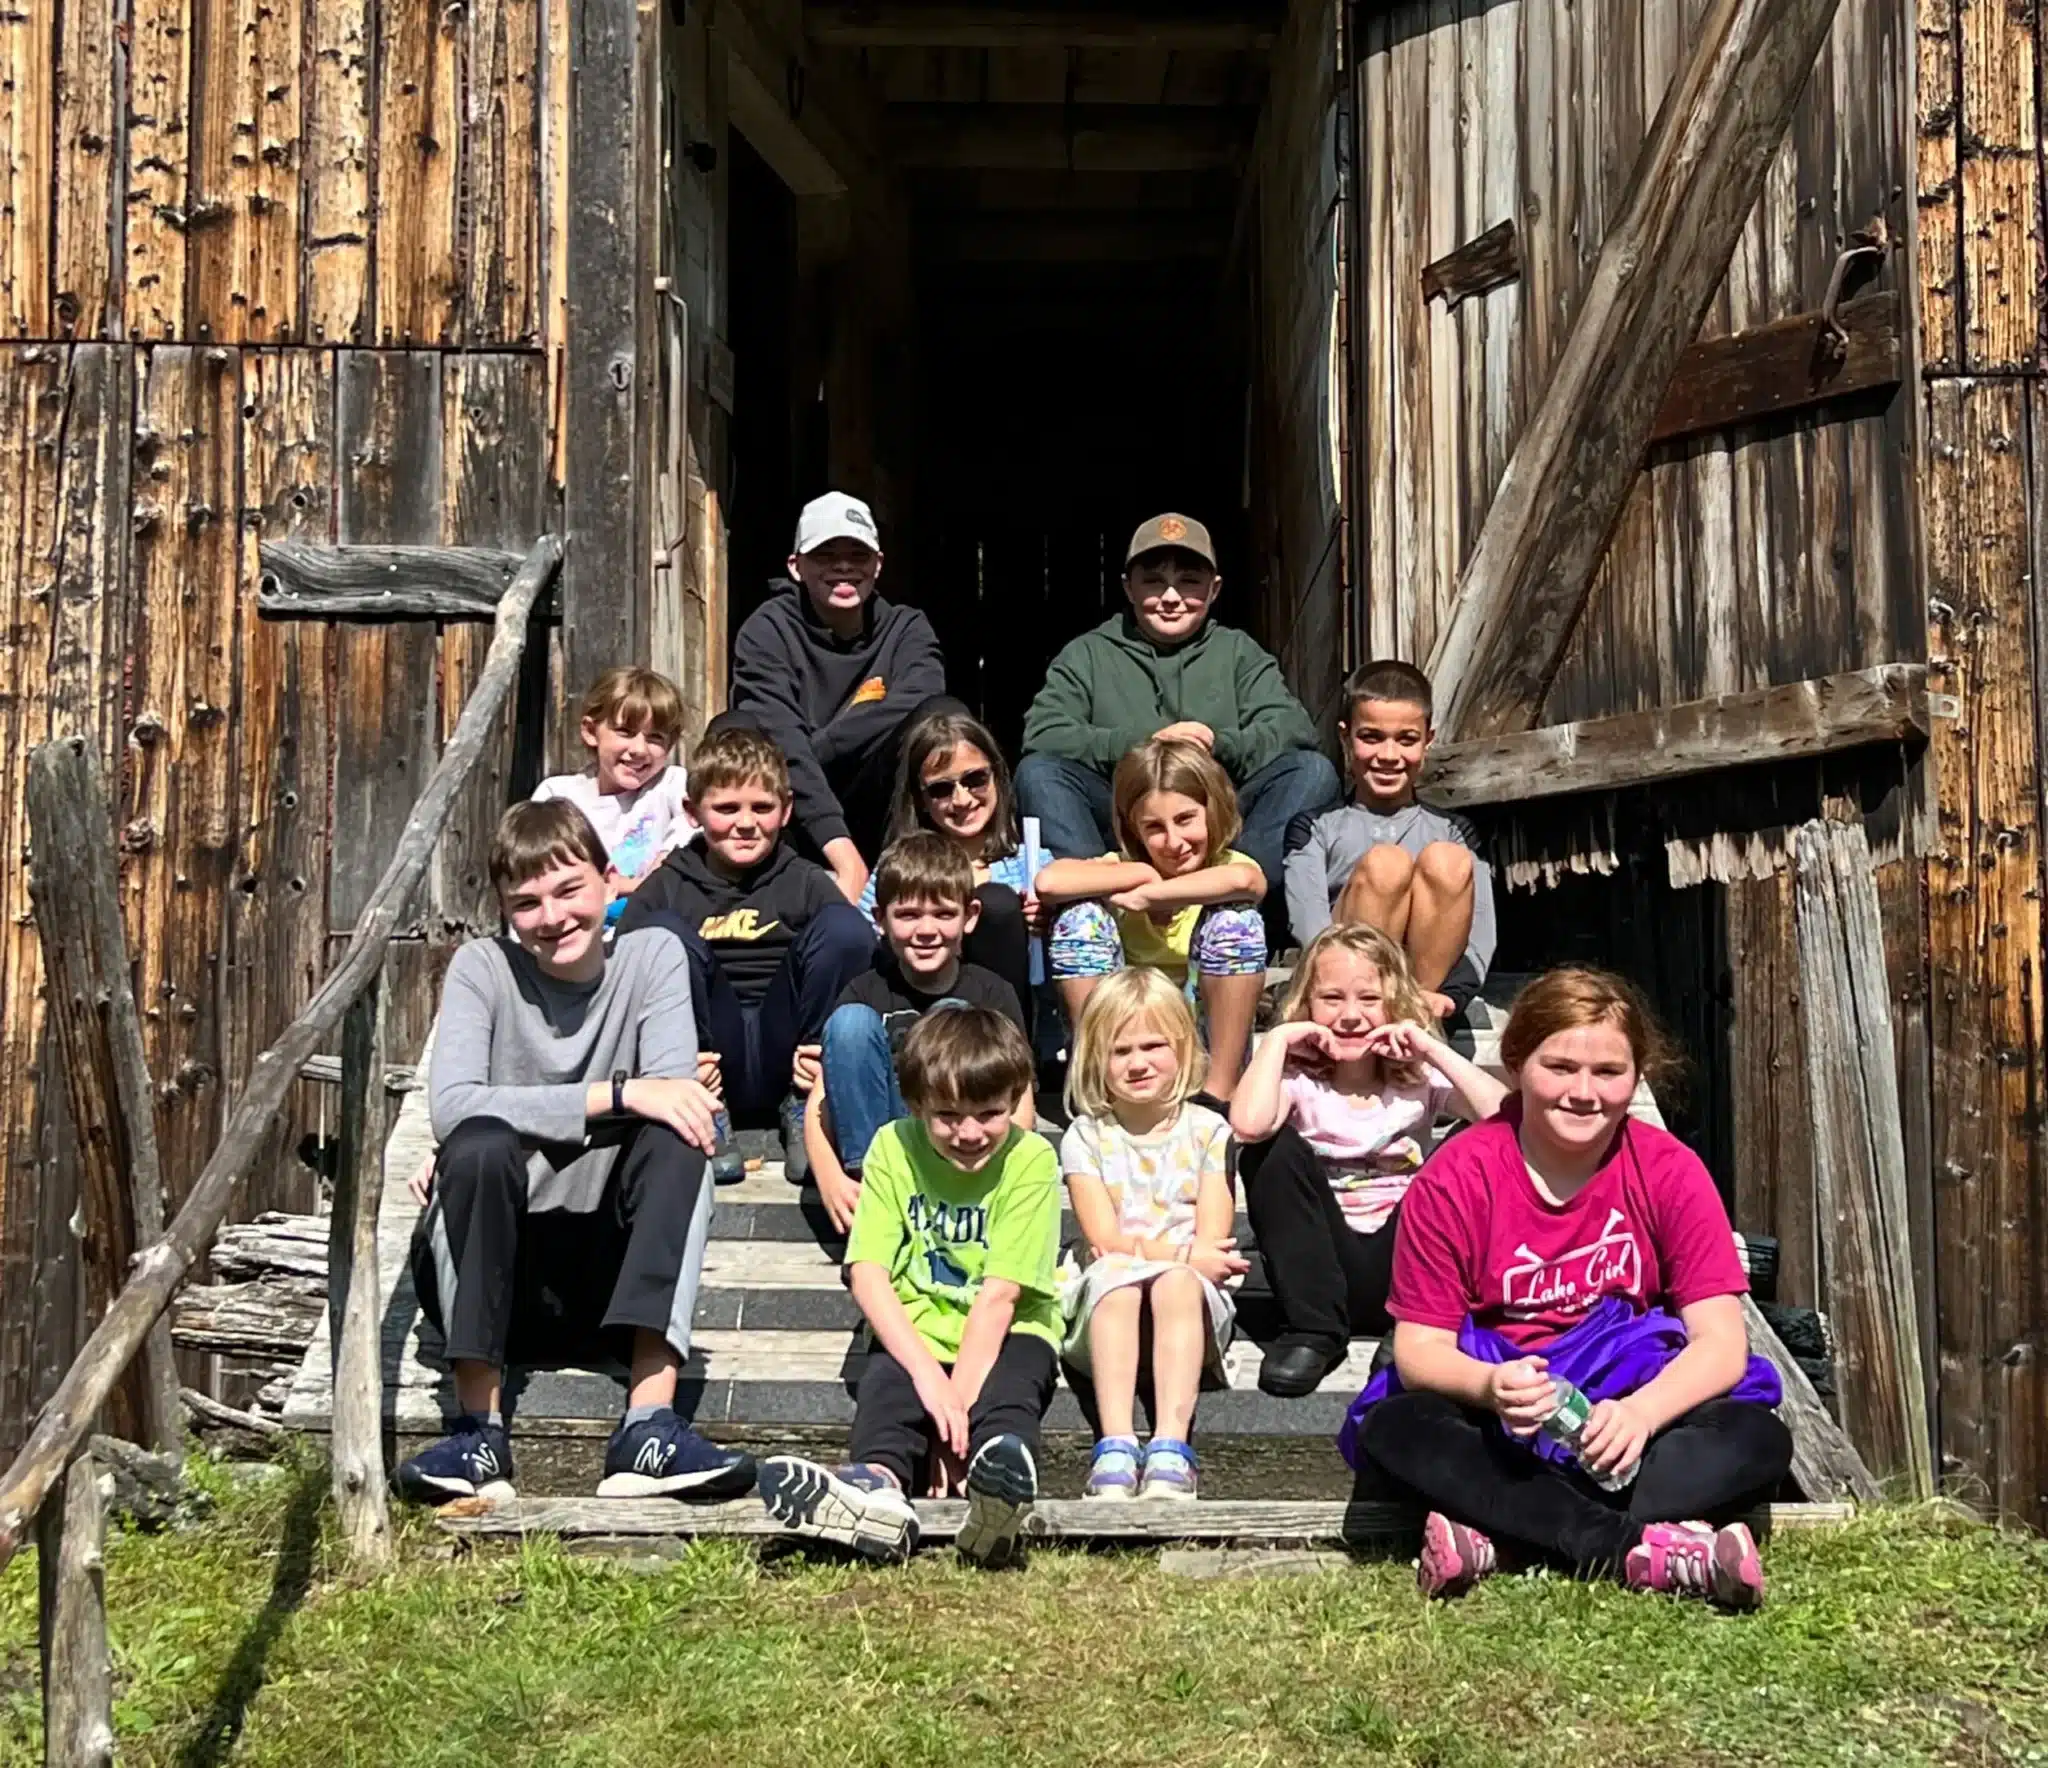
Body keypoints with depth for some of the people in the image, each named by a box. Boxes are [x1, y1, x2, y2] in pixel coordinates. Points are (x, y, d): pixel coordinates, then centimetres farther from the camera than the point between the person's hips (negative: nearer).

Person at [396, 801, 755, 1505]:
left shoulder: (652, 956, 0)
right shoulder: (482, 967, -3)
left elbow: (675, 1099, -16)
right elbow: (451, 1106, -22)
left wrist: (532, 1116, -23)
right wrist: (615, 1094, -28)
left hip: (605, 1257, 1)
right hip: (484, 1265, -1)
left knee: (677, 1142, -25)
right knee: (479, 1146, -31)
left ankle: (649, 1427, -34)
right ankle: (480, 1433, -26)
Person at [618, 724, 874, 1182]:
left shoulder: (805, 883, 11)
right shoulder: (667, 887, 8)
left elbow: (860, 949, 4)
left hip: (785, 1062, 1)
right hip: (712, 1066, -1)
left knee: (844, 924, -17)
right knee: (663, 931, -21)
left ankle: (804, 1109, -10)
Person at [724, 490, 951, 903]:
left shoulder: (907, 630, 1)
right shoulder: (769, 631, -9)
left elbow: (915, 706, -21)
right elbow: (781, 742, -24)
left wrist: (817, 748, -25)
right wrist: (842, 855, -37)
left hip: (876, 821, 2)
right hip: (794, 828, -1)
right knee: (732, 730, -27)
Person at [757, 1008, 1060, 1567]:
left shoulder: (1029, 1160, -11)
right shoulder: (894, 1148, -4)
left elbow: (1000, 1294, -18)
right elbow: (867, 1270, -13)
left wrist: (959, 1398, -26)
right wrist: (926, 1372, -27)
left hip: (1004, 1336, -2)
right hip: (916, 1335, 2)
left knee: (1010, 1388, -35)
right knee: (884, 1376, -31)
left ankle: (1003, 1481, -65)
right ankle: (880, 1481, -59)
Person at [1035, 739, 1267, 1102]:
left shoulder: (1229, 866, -8)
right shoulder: (1123, 868, -4)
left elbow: (1242, 879, -37)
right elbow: (1047, 882, -26)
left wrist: (1146, 896, -29)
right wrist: (1143, 874, -19)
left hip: (1208, 1040, -1)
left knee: (1234, 916, -23)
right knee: (1080, 915, -16)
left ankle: (1220, 1088, -21)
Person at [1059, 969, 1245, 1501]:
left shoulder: (1208, 1132, 8)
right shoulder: (1085, 1136, 9)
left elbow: (1211, 1246, -1)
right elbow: (1105, 1242, -2)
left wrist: (1135, 1248, -10)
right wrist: (1184, 1253, -9)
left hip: (1192, 1307, 0)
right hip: (1107, 1313, 0)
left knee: (1176, 1283, -35)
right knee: (1114, 1275, -34)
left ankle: (1171, 1444, -47)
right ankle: (1115, 1443, -46)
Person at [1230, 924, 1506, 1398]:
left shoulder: (1419, 1078, 3)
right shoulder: (1299, 1079, -1)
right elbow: (1248, 1124, -27)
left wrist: (1434, 1050, -13)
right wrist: (1277, 1039, -14)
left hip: (1403, 1266, 1)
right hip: (1323, 1270, 0)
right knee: (1278, 1148, -22)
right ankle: (1313, 1329, -20)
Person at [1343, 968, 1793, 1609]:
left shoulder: (1669, 1171, -7)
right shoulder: (1456, 1179, -10)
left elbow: (1721, 1341, -12)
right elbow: (1419, 1345, -9)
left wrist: (1641, 1411, -32)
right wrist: (1490, 1387, -32)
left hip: (1634, 1406, 1)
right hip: (1499, 1412, -1)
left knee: (1759, 1442, -26)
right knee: (1392, 1433, -31)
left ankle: (1496, 1534, -34)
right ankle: (1644, 1549, -36)